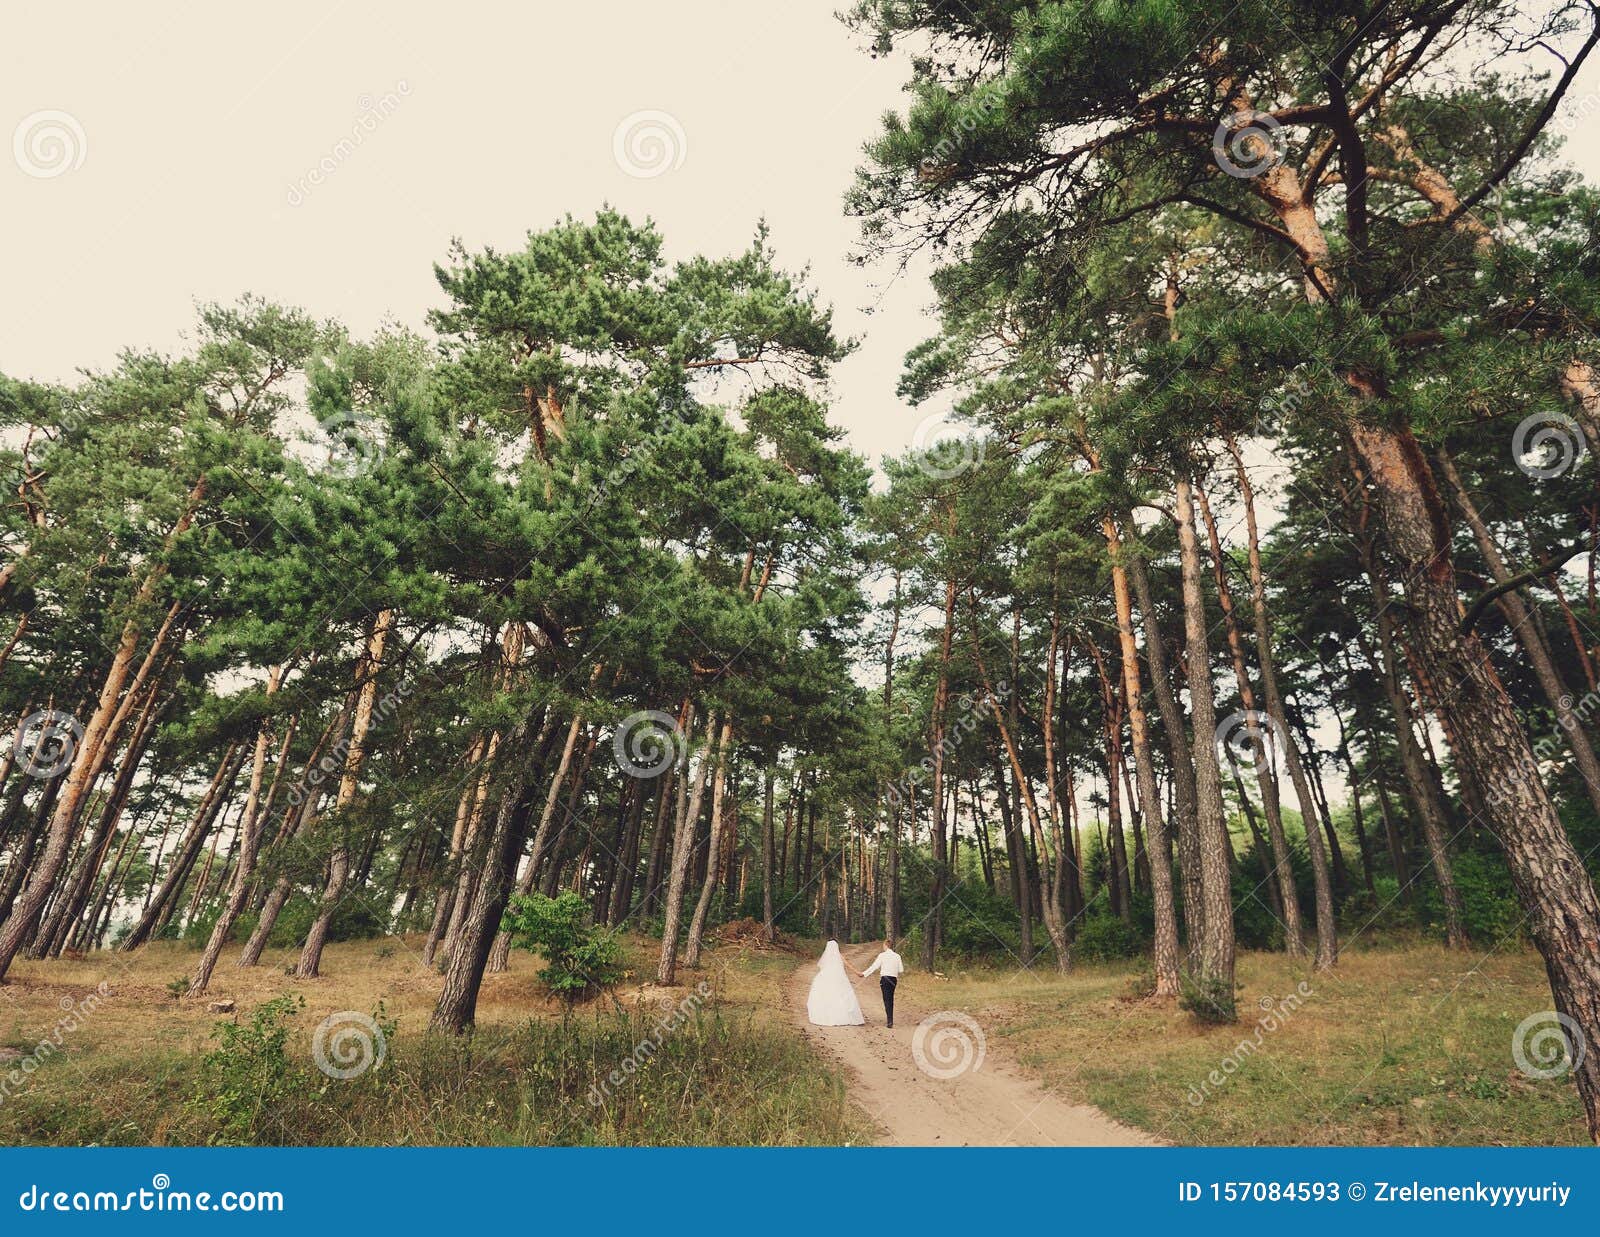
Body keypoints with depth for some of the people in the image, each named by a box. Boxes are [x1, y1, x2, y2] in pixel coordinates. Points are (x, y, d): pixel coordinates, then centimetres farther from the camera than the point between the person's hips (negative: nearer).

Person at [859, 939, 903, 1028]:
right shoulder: (897, 956, 5)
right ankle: (891, 1019, 22)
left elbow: (874, 966, -5)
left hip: (885, 978, -4)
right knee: (891, 999, 17)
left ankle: (890, 1021, -14)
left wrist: (864, 974, 3)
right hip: (894, 979, 4)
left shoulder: (882, 955, -4)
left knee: (887, 1000, -4)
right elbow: (901, 969, 6)